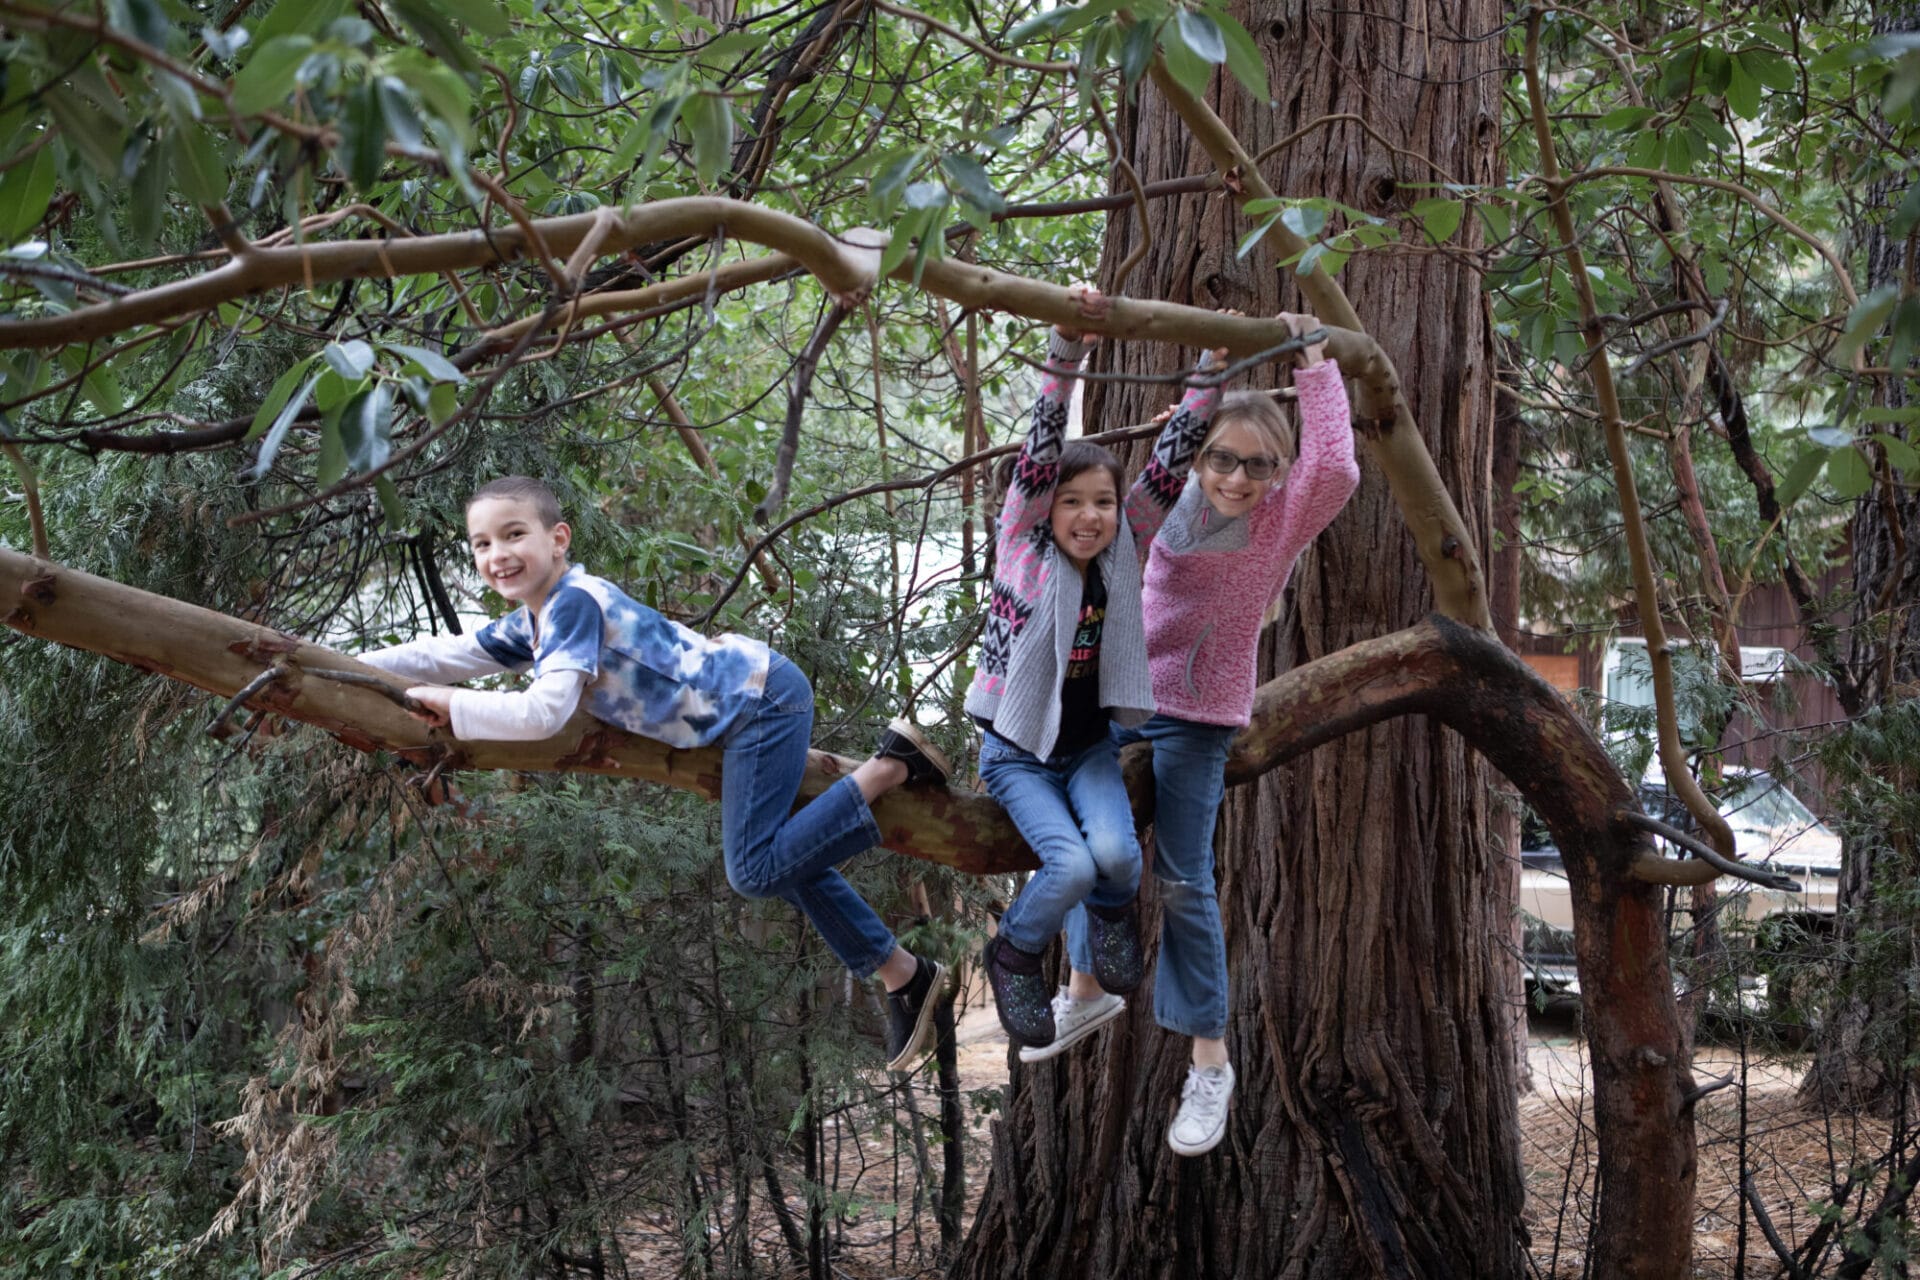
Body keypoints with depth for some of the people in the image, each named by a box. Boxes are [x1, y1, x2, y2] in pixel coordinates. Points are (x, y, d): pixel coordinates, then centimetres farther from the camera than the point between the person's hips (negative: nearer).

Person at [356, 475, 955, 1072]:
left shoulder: (574, 603, -22)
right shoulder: (531, 622, 8)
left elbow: (542, 712, -32)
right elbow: (450, 654, 17)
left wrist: (449, 705, -21)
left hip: (761, 701, -10)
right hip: (744, 711, 10)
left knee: (754, 871, -14)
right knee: (780, 856, 16)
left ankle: (893, 765, -10)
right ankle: (905, 976, 24)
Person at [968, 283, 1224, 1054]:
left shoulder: (1123, 550, -3)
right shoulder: (1023, 543, -11)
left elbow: (1171, 460, -6)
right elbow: (1042, 447, -24)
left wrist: (1212, 369, -14)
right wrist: (1068, 341, -35)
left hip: (1089, 746, 3)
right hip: (1018, 751, -3)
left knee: (1116, 854, -24)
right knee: (1071, 865, -23)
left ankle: (1108, 917, 12)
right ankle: (1014, 956, 7)